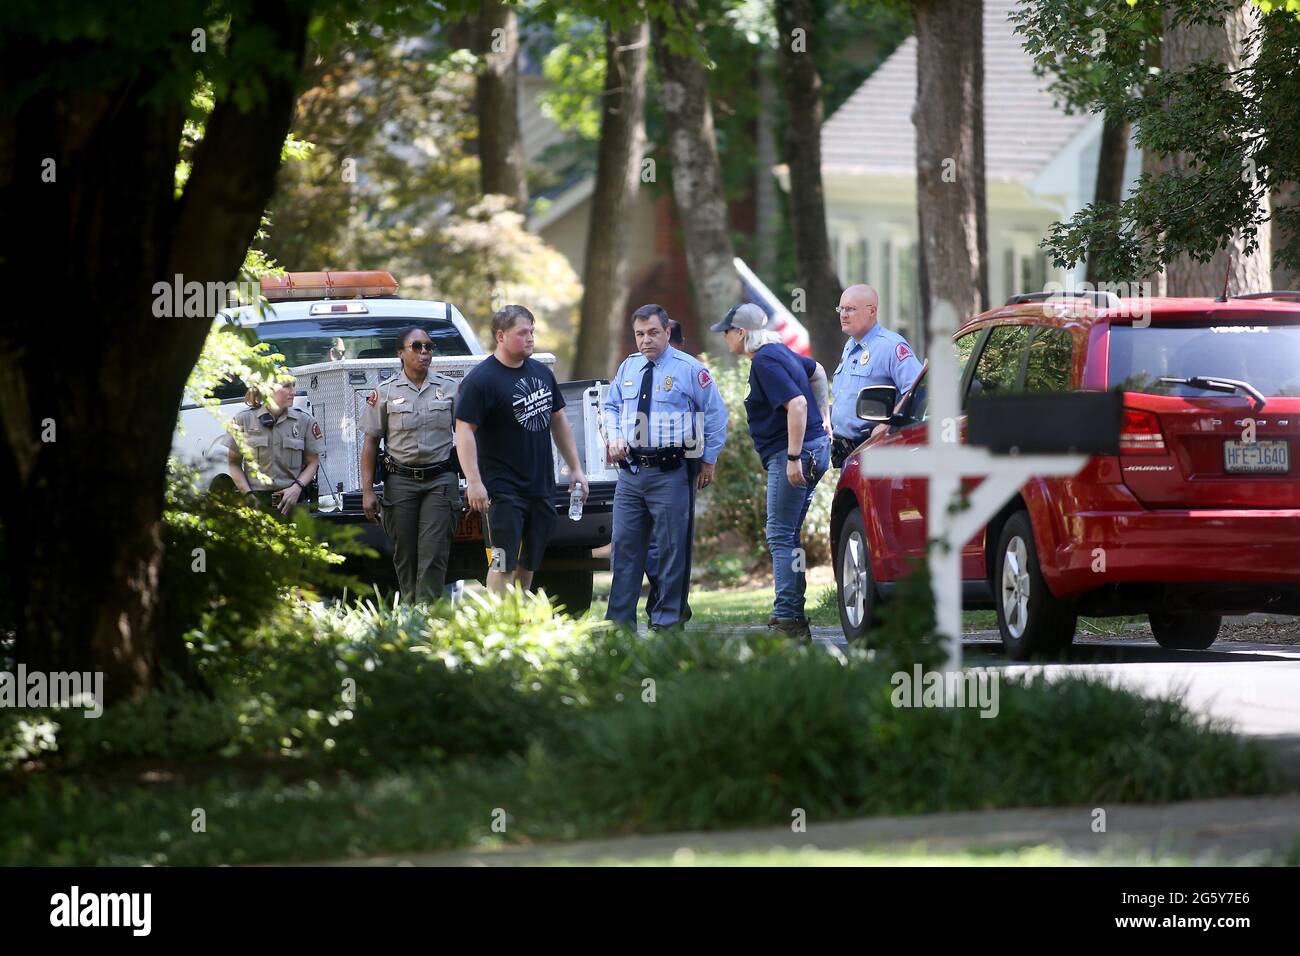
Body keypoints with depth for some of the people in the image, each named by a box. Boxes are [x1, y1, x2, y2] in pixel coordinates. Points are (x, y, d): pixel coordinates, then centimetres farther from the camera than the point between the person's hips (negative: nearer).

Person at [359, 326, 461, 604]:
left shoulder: (450, 388, 7)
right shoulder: (384, 392, 4)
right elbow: (370, 442, 5)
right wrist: (367, 490, -1)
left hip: (440, 479, -1)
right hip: (400, 480, 1)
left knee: (433, 554, -11)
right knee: (404, 555, 3)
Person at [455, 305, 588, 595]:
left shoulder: (541, 373, 12)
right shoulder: (481, 380, -10)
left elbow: (558, 421, 21)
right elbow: (464, 430, -14)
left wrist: (575, 468, 18)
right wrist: (474, 482, -22)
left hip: (541, 488, 7)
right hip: (503, 491, -7)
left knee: (528, 565, 11)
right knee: (502, 564, -12)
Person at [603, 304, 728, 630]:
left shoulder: (689, 369, -4)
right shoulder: (628, 367, 11)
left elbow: (716, 414, 1)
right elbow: (611, 406, 23)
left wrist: (709, 461, 1)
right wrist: (614, 436, 4)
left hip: (671, 473, -5)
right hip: (631, 471, 5)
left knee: (671, 550, -1)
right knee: (624, 546, 5)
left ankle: (666, 622, 6)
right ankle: (619, 622, 10)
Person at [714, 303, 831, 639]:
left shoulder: (766, 362, -15)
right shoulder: (780, 352, 17)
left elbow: (797, 404, -26)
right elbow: (817, 371, 36)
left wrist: (794, 458, -26)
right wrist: (822, 413, 37)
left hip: (792, 452, -10)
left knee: (780, 536, -9)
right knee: (787, 536, 12)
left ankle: (787, 617, -12)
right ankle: (794, 618, 13)